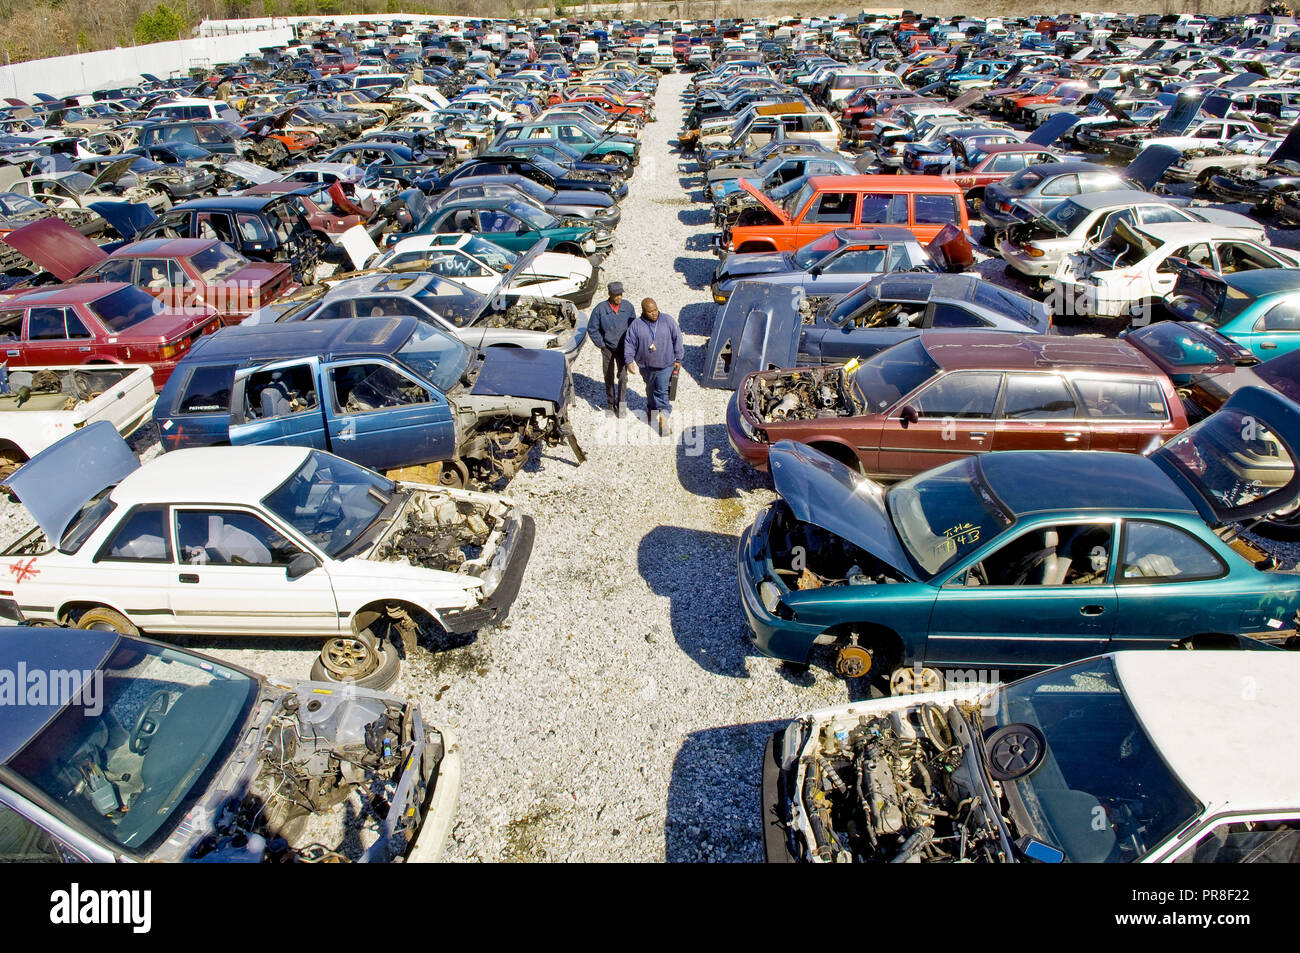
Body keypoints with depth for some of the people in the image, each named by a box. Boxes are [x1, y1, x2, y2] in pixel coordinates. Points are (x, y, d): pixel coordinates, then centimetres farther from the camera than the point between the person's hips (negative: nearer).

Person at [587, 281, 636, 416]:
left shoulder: (628, 306, -8)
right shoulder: (600, 309, -16)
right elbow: (592, 329, -5)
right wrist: (601, 345, -5)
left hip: (623, 348, 1)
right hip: (608, 348, -1)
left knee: (622, 376, -8)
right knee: (609, 377, 9)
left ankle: (622, 403, 7)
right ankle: (610, 404, 24)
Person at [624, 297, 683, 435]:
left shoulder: (668, 321, -8)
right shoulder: (636, 325, -7)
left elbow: (677, 339, -1)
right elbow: (629, 344, -3)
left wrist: (678, 359, 1)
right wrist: (629, 360, -15)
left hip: (665, 364, -2)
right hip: (646, 366, 2)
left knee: (662, 390, -7)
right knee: (651, 390, 18)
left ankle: (664, 417, 1)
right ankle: (651, 411, 40)